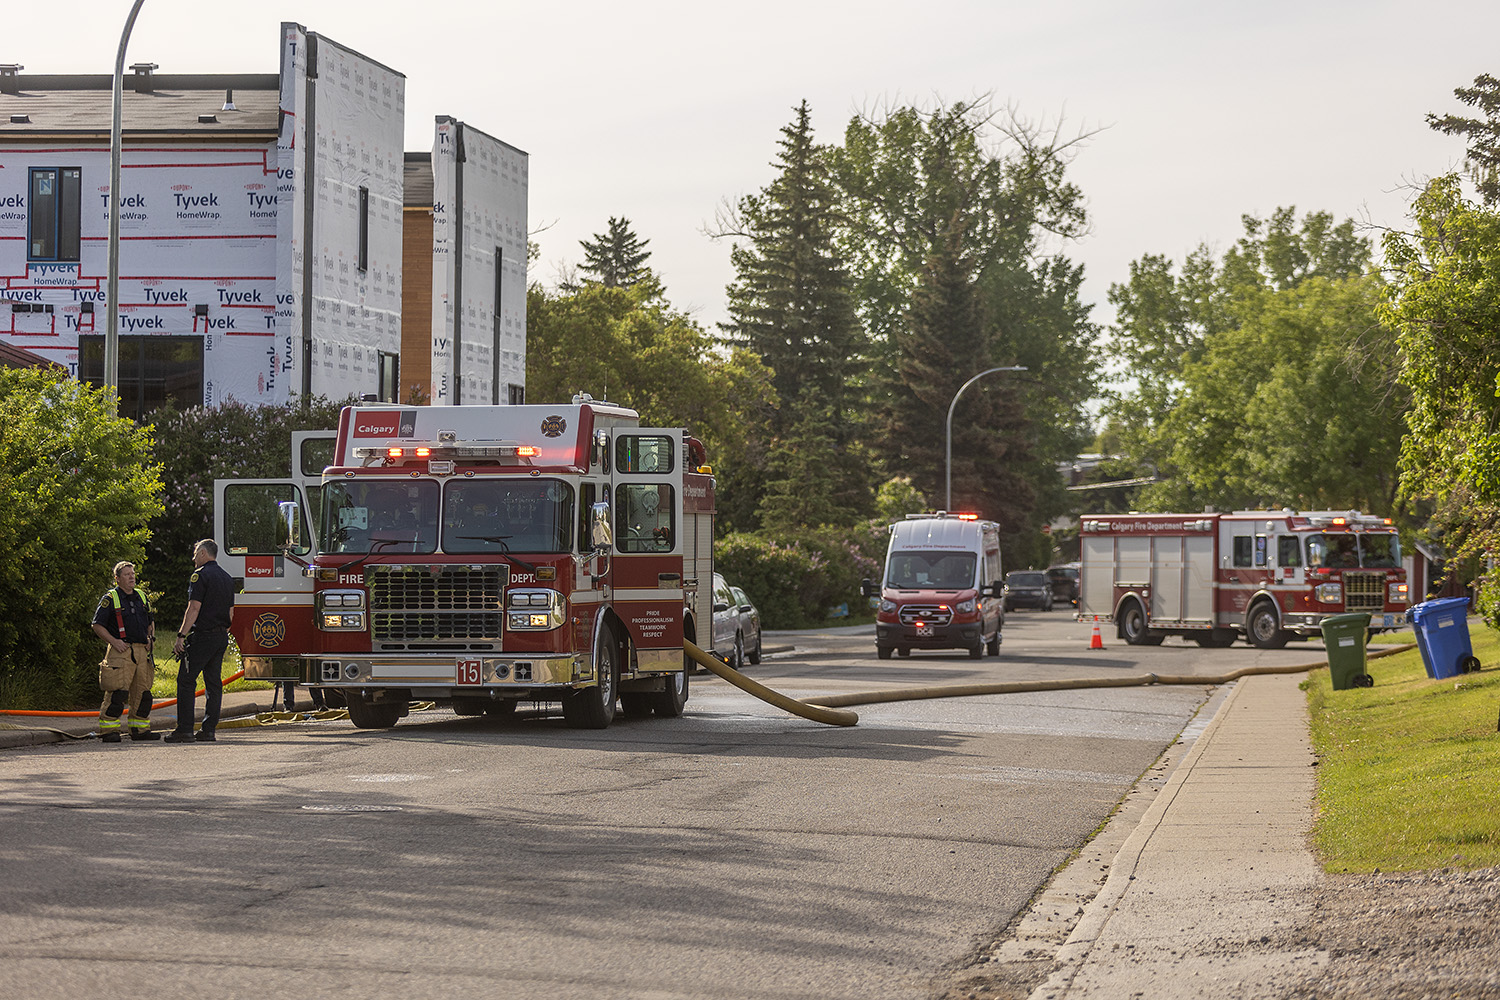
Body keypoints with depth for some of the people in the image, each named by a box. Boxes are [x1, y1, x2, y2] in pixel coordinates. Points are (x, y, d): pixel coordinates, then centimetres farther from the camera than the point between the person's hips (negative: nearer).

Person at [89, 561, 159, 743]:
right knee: (118, 692, -14)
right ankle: (108, 730, -10)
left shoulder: (141, 597, 17)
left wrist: (150, 636, 11)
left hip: (141, 651, 7)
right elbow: (97, 625, -5)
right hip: (121, 651, -6)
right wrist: (114, 641, -14)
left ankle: (140, 729, 17)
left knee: (143, 692, 8)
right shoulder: (110, 599, -2)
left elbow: (150, 622, 29)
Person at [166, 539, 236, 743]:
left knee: (186, 681, -4)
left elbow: (194, 608, -17)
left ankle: (184, 730, -9)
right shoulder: (227, 578, 16)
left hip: (203, 635, -8)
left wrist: (181, 636, -16)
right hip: (222, 637, 8)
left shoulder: (201, 575, -10)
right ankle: (209, 729, 7)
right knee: (214, 683, 8)